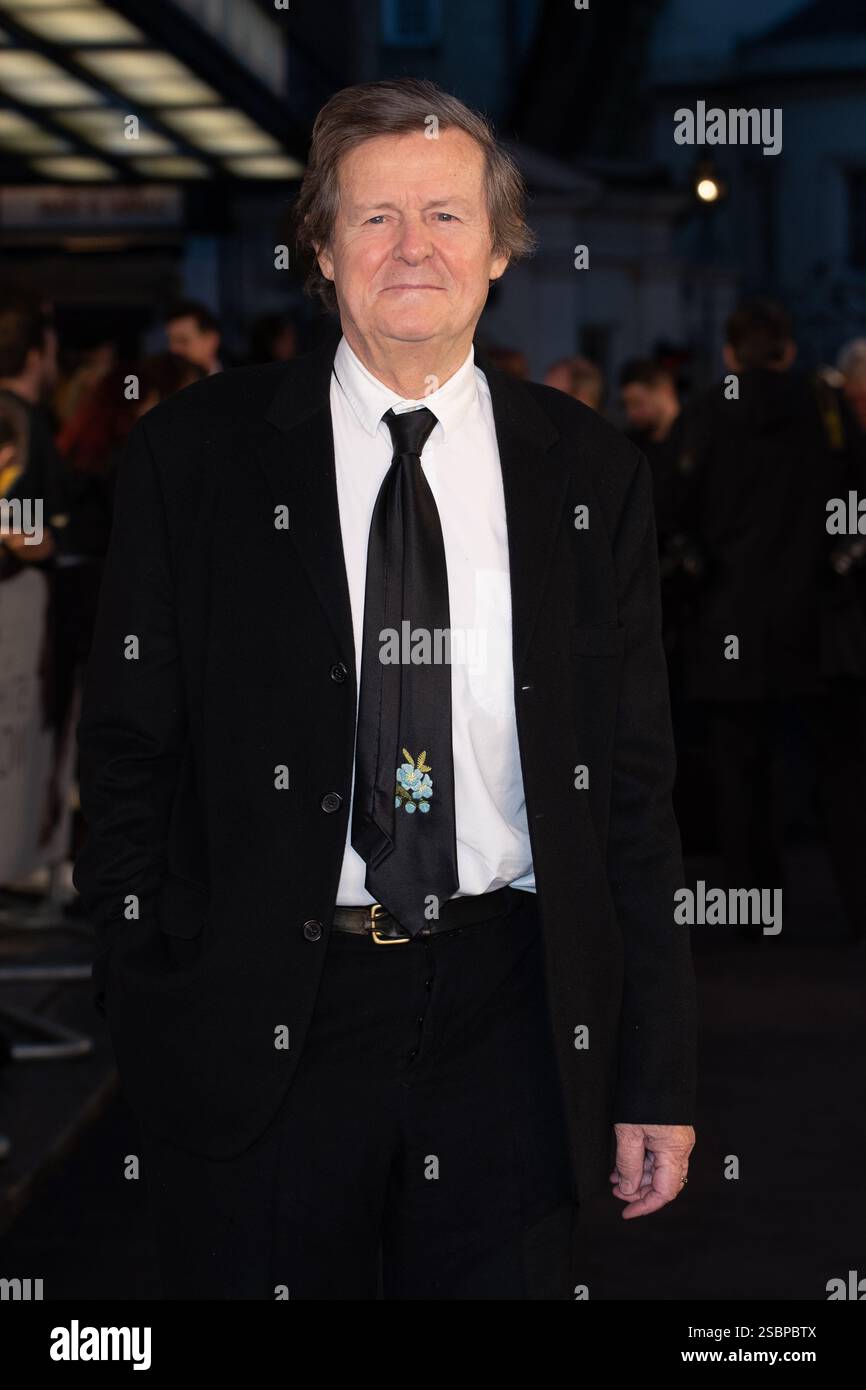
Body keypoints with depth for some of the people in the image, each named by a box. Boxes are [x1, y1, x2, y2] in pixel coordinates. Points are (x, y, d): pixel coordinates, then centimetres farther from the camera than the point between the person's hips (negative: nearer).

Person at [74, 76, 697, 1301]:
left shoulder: (591, 473, 5)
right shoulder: (196, 454, 1)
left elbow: (635, 787, 6)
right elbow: (128, 752, 2)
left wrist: (657, 1073, 3)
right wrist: (151, 1016, -5)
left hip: (510, 1017, 2)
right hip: (257, 1034, -1)